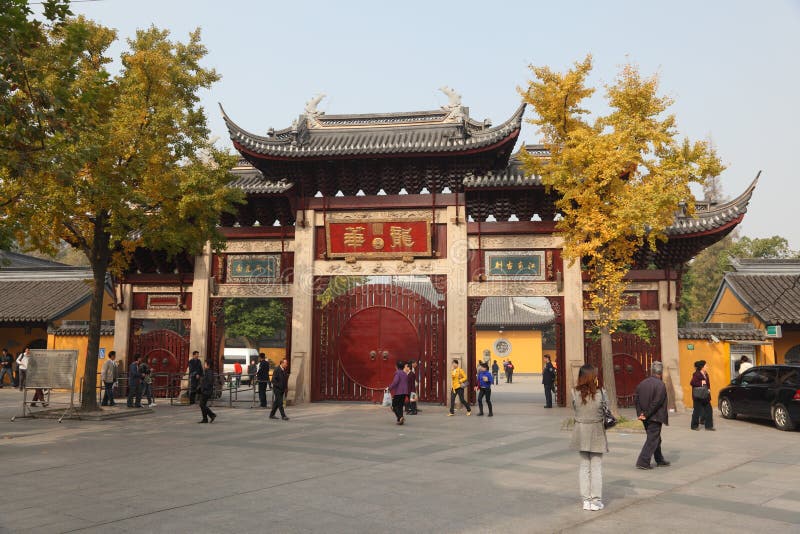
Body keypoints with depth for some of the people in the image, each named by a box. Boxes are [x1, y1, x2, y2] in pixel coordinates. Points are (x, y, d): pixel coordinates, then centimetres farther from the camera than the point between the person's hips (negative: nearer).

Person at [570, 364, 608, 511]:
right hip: (596, 431, -2)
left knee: (584, 465, 13)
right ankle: (596, 500, 12)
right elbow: (605, 412, -3)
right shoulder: (601, 393, -13)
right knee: (596, 466, 9)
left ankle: (586, 500, 17)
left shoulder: (575, 393, -8)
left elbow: (574, 411, 1)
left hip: (580, 431, 3)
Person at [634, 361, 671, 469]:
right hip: (655, 417, -7)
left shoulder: (642, 383, 4)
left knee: (655, 439, 20)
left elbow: (637, 400, 3)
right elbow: (656, 403, -20)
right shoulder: (660, 385, -15)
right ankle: (643, 462, -5)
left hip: (646, 418, 7)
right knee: (652, 439, -1)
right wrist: (647, 414, -14)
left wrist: (641, 413, 1)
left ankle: (660, 460, 31)